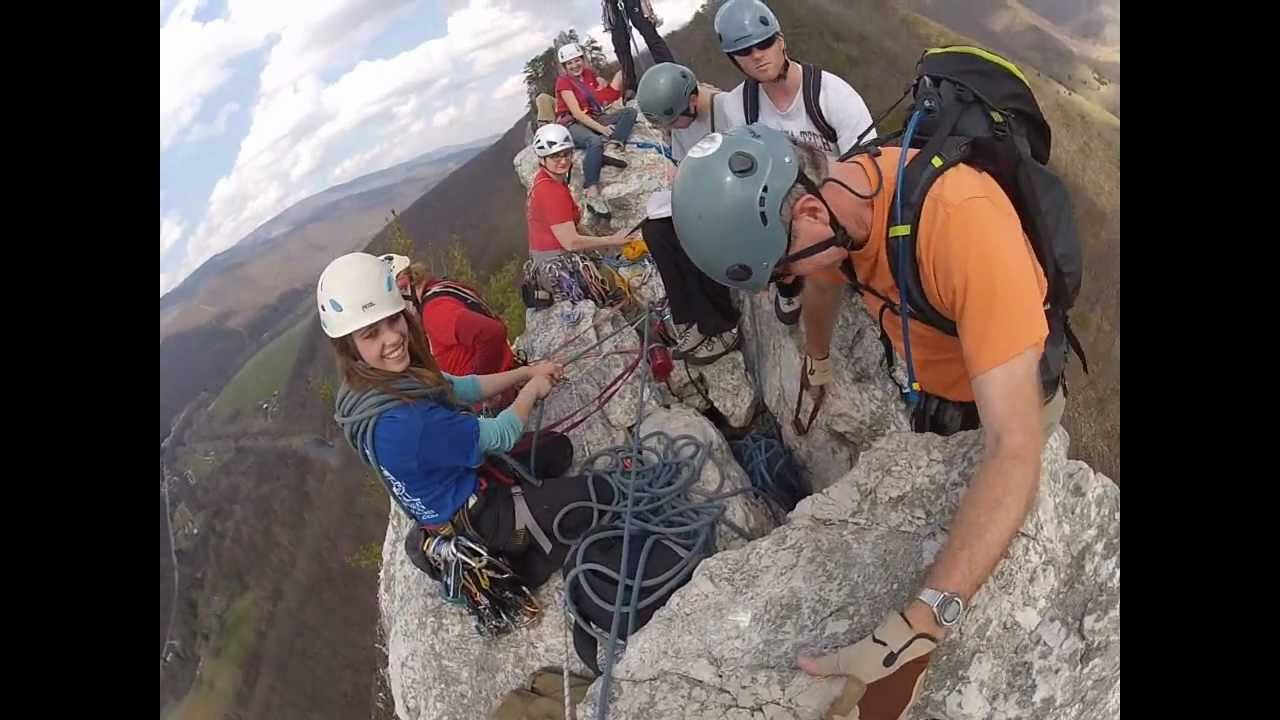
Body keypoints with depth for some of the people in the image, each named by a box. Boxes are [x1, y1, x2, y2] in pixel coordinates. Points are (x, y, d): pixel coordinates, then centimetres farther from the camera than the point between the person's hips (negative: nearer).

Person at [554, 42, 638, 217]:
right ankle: (591, 192, -48)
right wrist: (601, 128, -25)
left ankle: (612, 147, -33)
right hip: (572, 124, -7)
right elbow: (576, 113, -18)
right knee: (595, 141, -40)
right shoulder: (563, 81, -7)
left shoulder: (589, 73, 11)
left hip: (593, 119, 7)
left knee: (630, 111, -9)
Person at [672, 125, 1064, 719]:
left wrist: (922, 623, -54)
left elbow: (1014, 449, -47)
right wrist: (818, 367, 23)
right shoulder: (834, 199, -22)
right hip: (926, 385, 5)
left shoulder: (963, 218, -44)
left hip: (1009, 392, -5)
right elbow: (822, 286, 5)